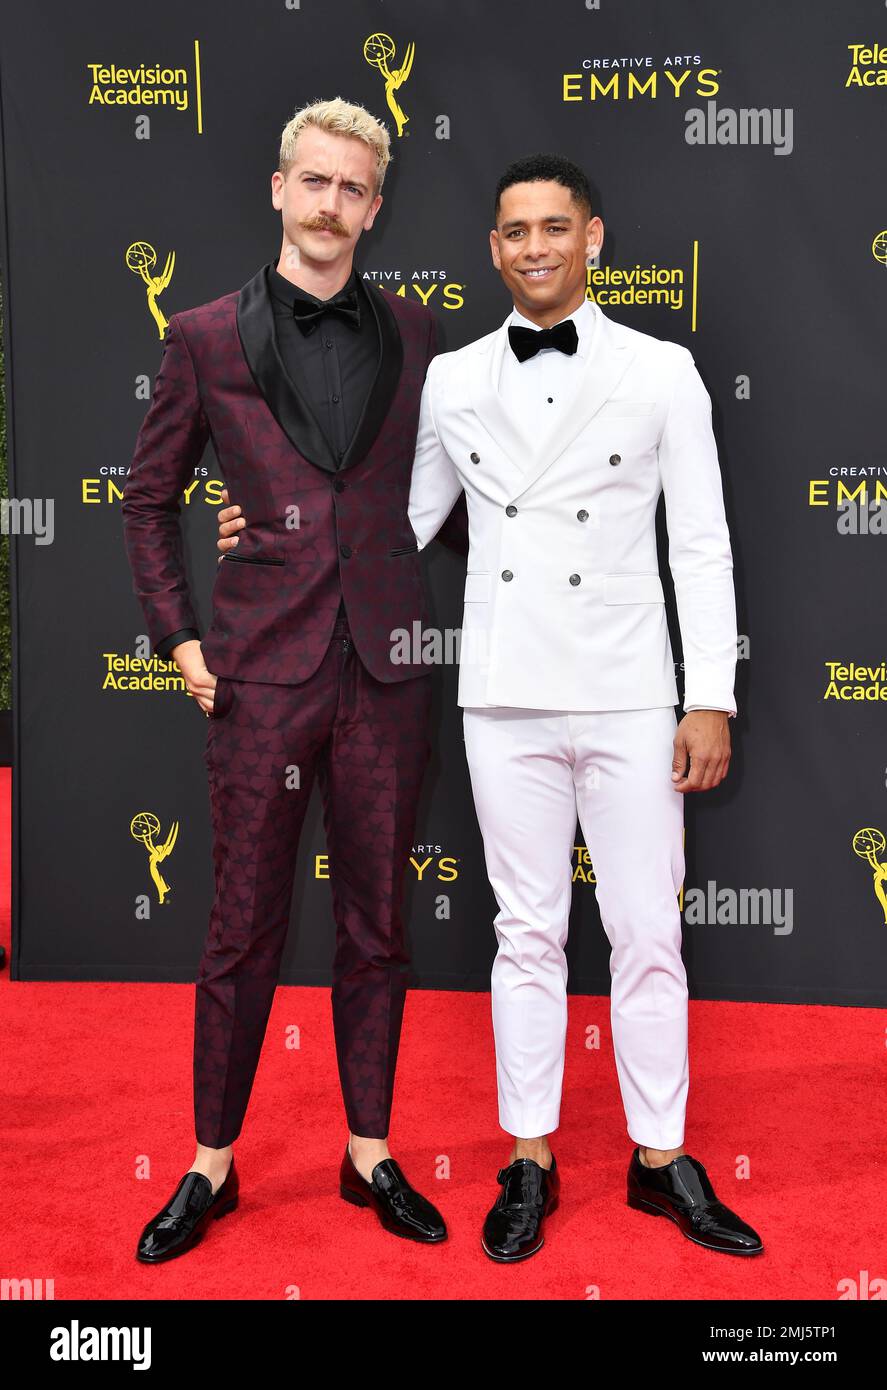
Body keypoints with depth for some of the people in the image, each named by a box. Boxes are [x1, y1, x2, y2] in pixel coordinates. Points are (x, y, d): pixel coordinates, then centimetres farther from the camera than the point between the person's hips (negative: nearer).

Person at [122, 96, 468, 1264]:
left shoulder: (412, 332, 8)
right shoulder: (207, 338, 3)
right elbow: (149, 498, 9)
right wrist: (177, 638, 2)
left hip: (388, 668, 2)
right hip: (263, 671, -2)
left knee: (376, 924, 11)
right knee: (244, 927, 6)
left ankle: (371, 1155, 27)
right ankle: (212, 1167, 24)